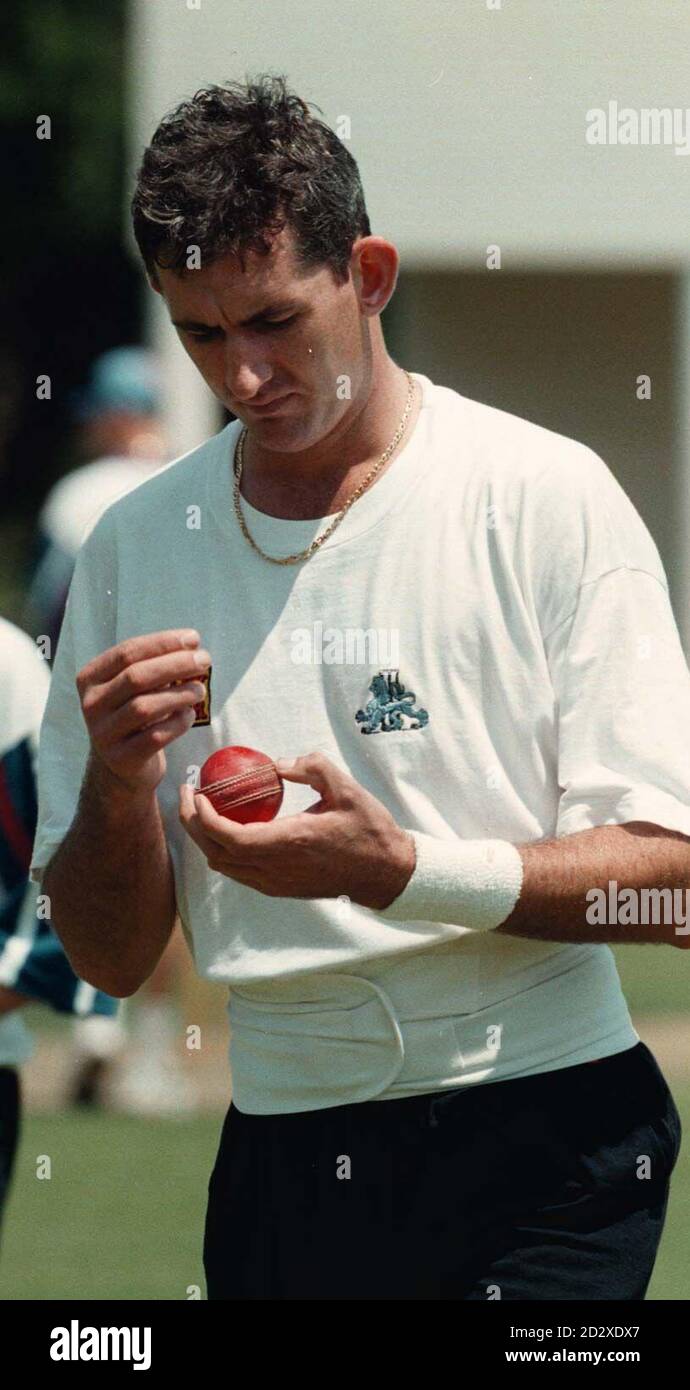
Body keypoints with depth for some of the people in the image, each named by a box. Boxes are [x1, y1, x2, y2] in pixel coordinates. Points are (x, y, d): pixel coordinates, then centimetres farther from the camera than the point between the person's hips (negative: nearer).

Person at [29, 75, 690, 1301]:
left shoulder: (547, 498, -3)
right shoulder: (135, 547, 8)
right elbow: (109, 958, 10)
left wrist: (399, 870, -21)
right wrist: (117, 780, -11)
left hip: (538, 1145, -3)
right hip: (284, 1146, 4)